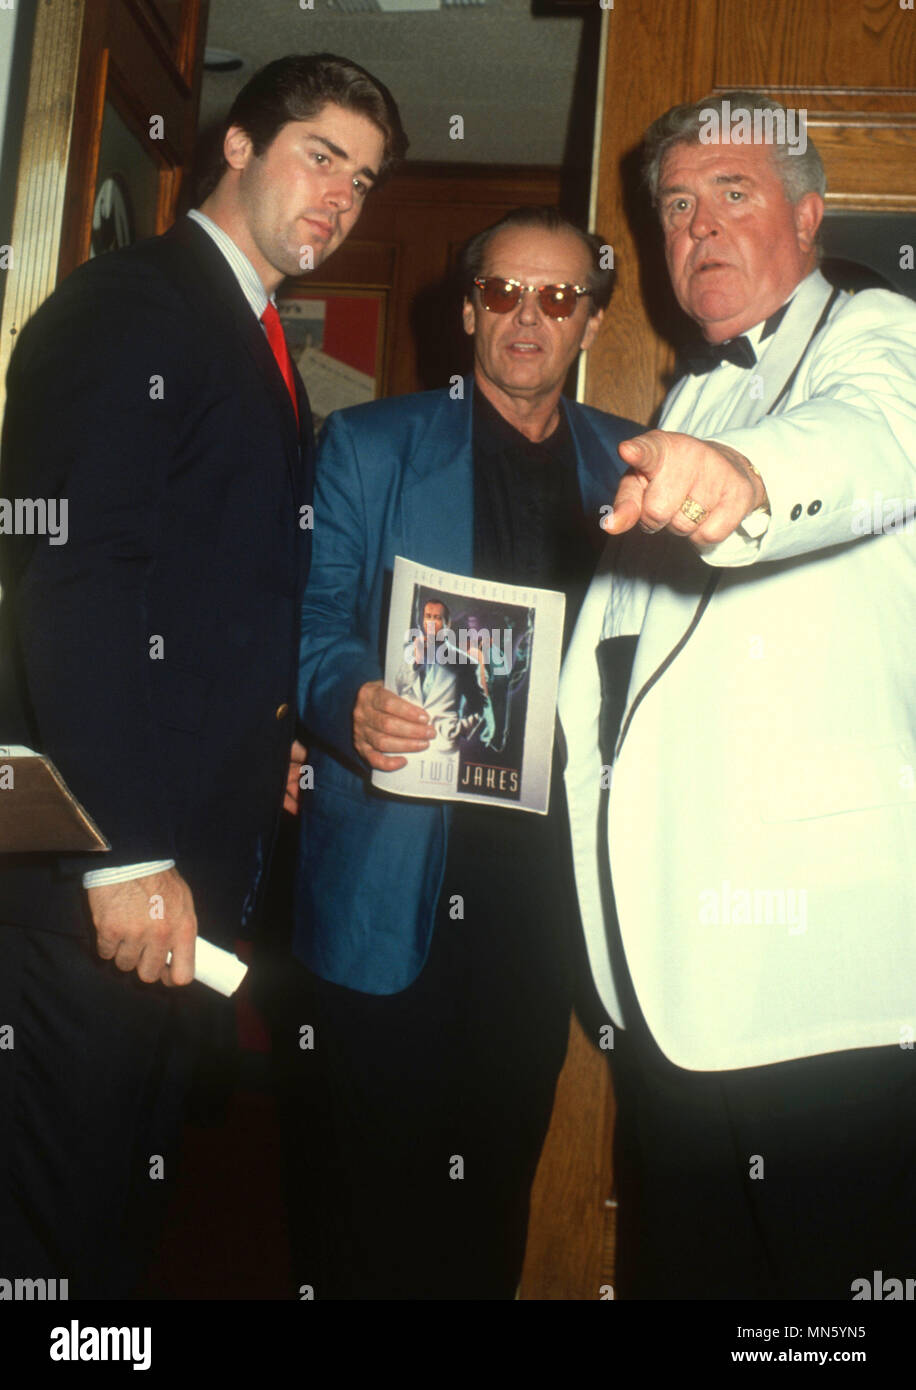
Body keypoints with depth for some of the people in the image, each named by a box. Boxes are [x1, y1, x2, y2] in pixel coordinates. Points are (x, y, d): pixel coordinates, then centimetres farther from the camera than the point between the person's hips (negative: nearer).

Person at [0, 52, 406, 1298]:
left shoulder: (262, 349, 20)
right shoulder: (127, 307, -8)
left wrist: (270, 738, 10)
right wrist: (125, 857, -23)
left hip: (198, 851, 9)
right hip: (101, 858, -9)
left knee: (135, 1178, 18)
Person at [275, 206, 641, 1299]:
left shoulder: (626, 464, 13)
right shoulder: (368, 444, 6)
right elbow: (314, 615, -1)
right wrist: (350, 701, -21)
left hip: (545, 870, 3)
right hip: (387, 879, -2)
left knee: (497, 1161, 15)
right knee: (361, 1177, 5)